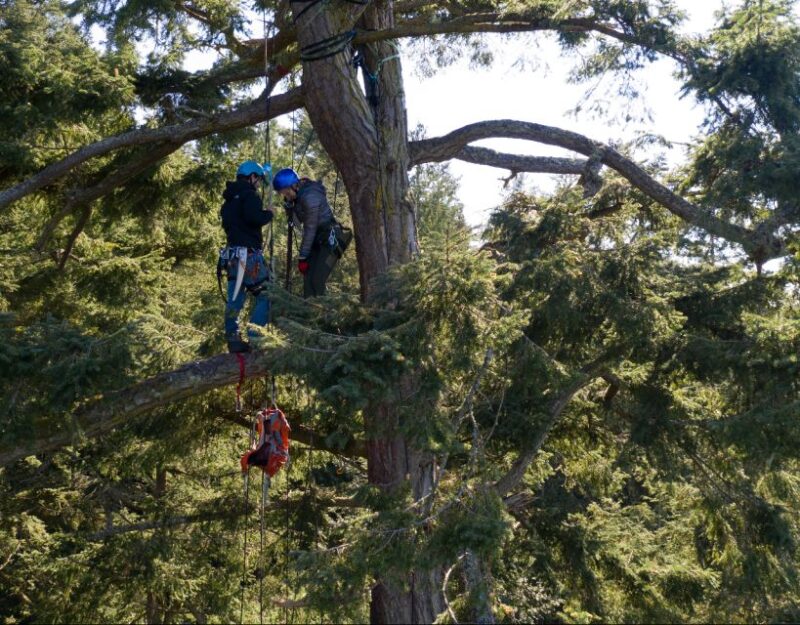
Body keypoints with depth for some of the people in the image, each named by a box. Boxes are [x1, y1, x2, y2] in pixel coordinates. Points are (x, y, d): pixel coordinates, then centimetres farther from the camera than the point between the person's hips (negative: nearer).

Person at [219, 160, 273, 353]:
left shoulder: (230, 198, 20)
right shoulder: (249, 194, -9)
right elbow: (254, 218, -24)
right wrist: (268, 213, -5)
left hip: (232, 255, 9)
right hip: (248, 254, -9)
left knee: (235, 298, 8)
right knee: (264, 294, -5)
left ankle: (233, 340, 7)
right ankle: (254, 338, -12)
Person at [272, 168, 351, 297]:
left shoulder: (309, 196, -22)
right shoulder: (299, 194, 5)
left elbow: (310, 229, -20)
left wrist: (302, 257, -15)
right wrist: (288, 204, -8)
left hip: (330, 239, -9)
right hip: (317, 240, 9)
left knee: (317, 282, -17)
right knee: (308, 281, -1)